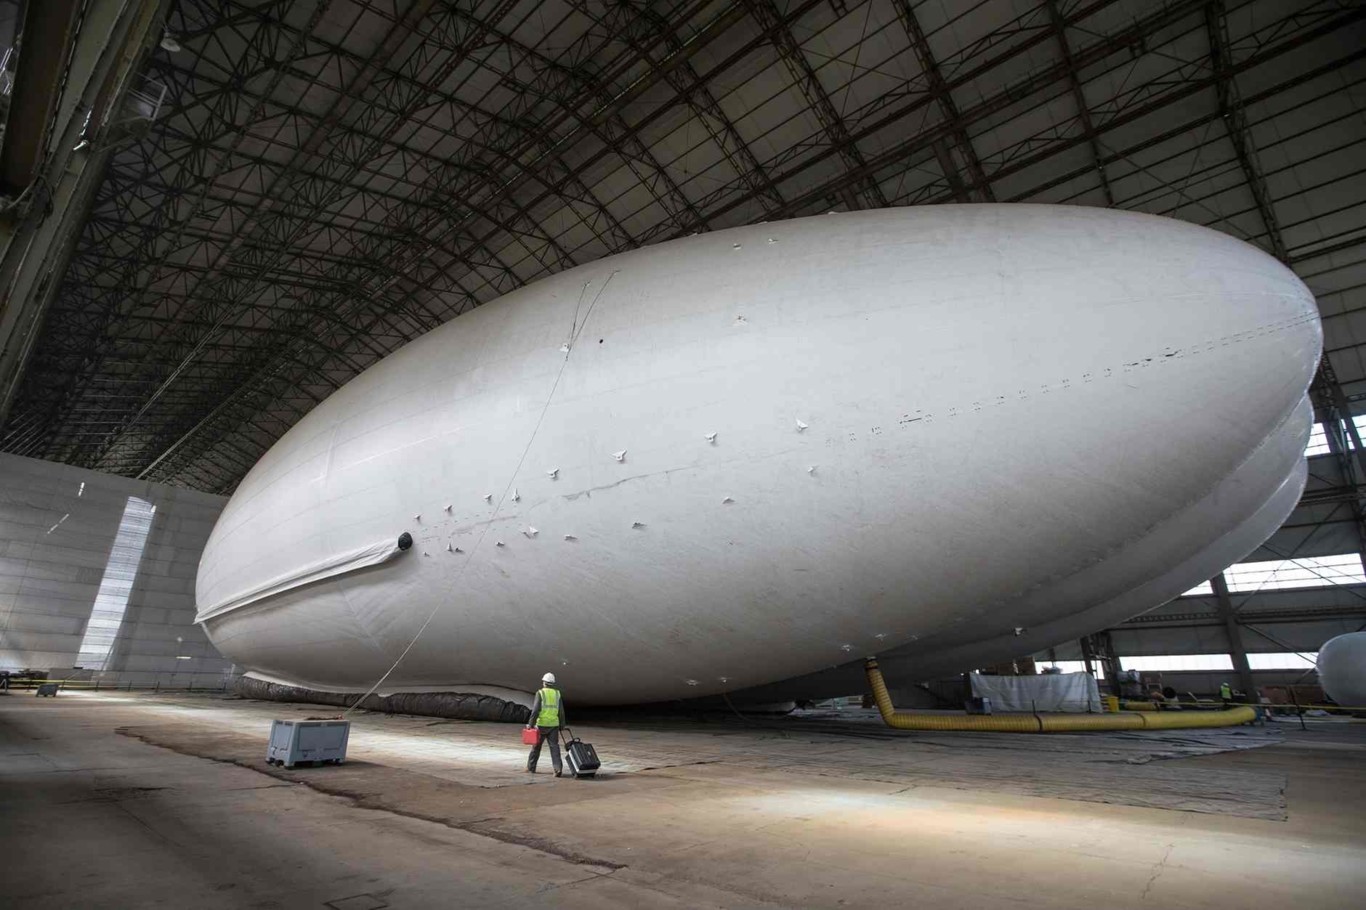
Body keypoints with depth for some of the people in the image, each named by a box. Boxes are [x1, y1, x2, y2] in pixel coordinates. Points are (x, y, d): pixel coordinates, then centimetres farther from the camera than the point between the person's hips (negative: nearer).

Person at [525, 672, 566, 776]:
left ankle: (531, 768, 25)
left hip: (542, 725, -2)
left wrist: (531, 724, -10)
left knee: (536, 746, 14)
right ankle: (558, 768, -15)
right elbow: (561, 712, 6)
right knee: (554, 747, 0)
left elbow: (535, 710, -13)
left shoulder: (540, 693, -5)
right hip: (554, 725, 3)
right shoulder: (557, 694, 7)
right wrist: (562, 725, 13)